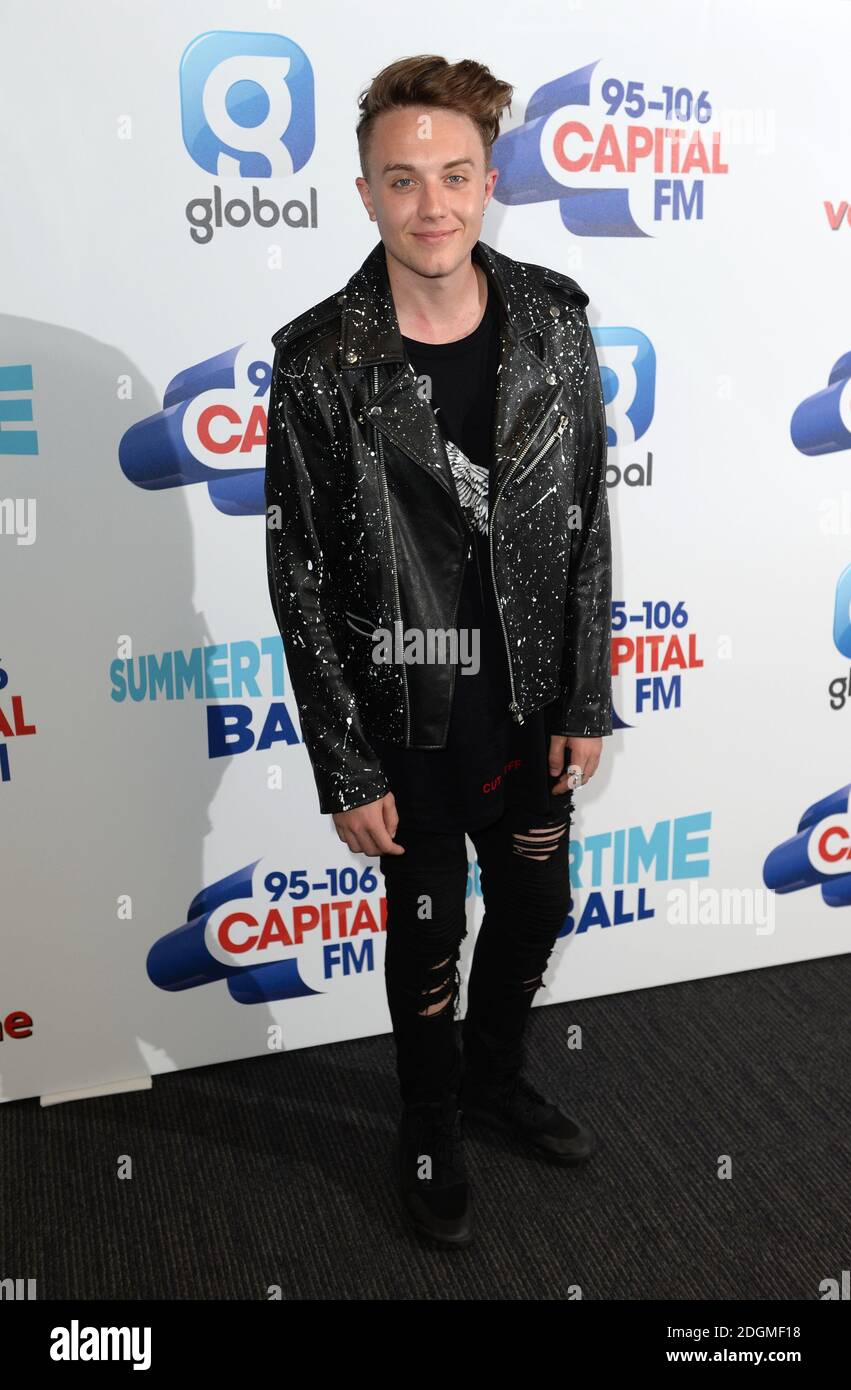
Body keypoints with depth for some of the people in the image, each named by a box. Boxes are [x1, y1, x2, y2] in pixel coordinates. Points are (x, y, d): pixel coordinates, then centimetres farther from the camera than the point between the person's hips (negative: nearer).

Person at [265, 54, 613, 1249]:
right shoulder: (319, 361, -15)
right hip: (411, 723, -3)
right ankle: (432, 1128, 44)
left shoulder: (554, 320, -5)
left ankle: (497, 1072, 53)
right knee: (429, 938, 15)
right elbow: (301, 580, -11)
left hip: (533, 708, 4)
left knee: (535, 908, 21)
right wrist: (347, 770, -10)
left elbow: (588, 524, 0)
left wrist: (586, 701, -1)